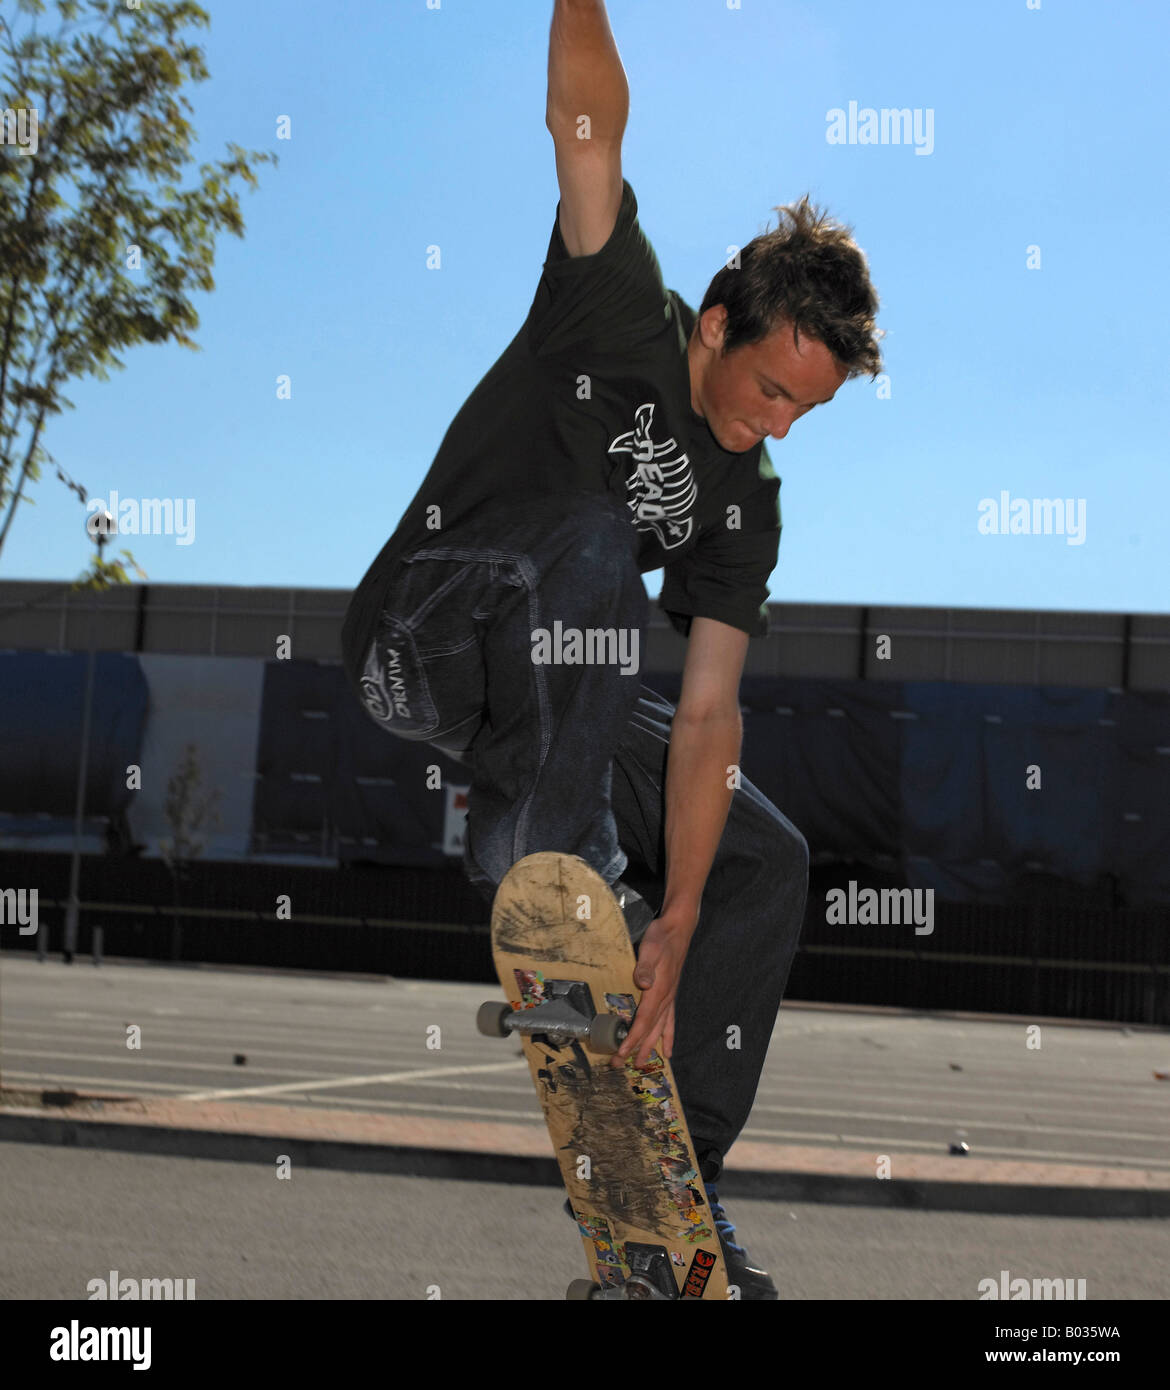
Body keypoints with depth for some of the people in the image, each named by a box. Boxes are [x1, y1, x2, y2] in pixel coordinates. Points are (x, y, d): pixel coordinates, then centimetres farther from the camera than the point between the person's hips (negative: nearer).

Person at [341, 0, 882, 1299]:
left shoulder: (744, 507, -3)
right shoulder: (617, 316, -12)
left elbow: (705, 716, -11)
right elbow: (588, 127, -26)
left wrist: (676, 927, -20)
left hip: (549, 689, 6)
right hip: (417, 639, -6)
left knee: (766, 860, -4)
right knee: (593, 537, -35)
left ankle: (672, 1178, 1)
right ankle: (550, 849, -40)